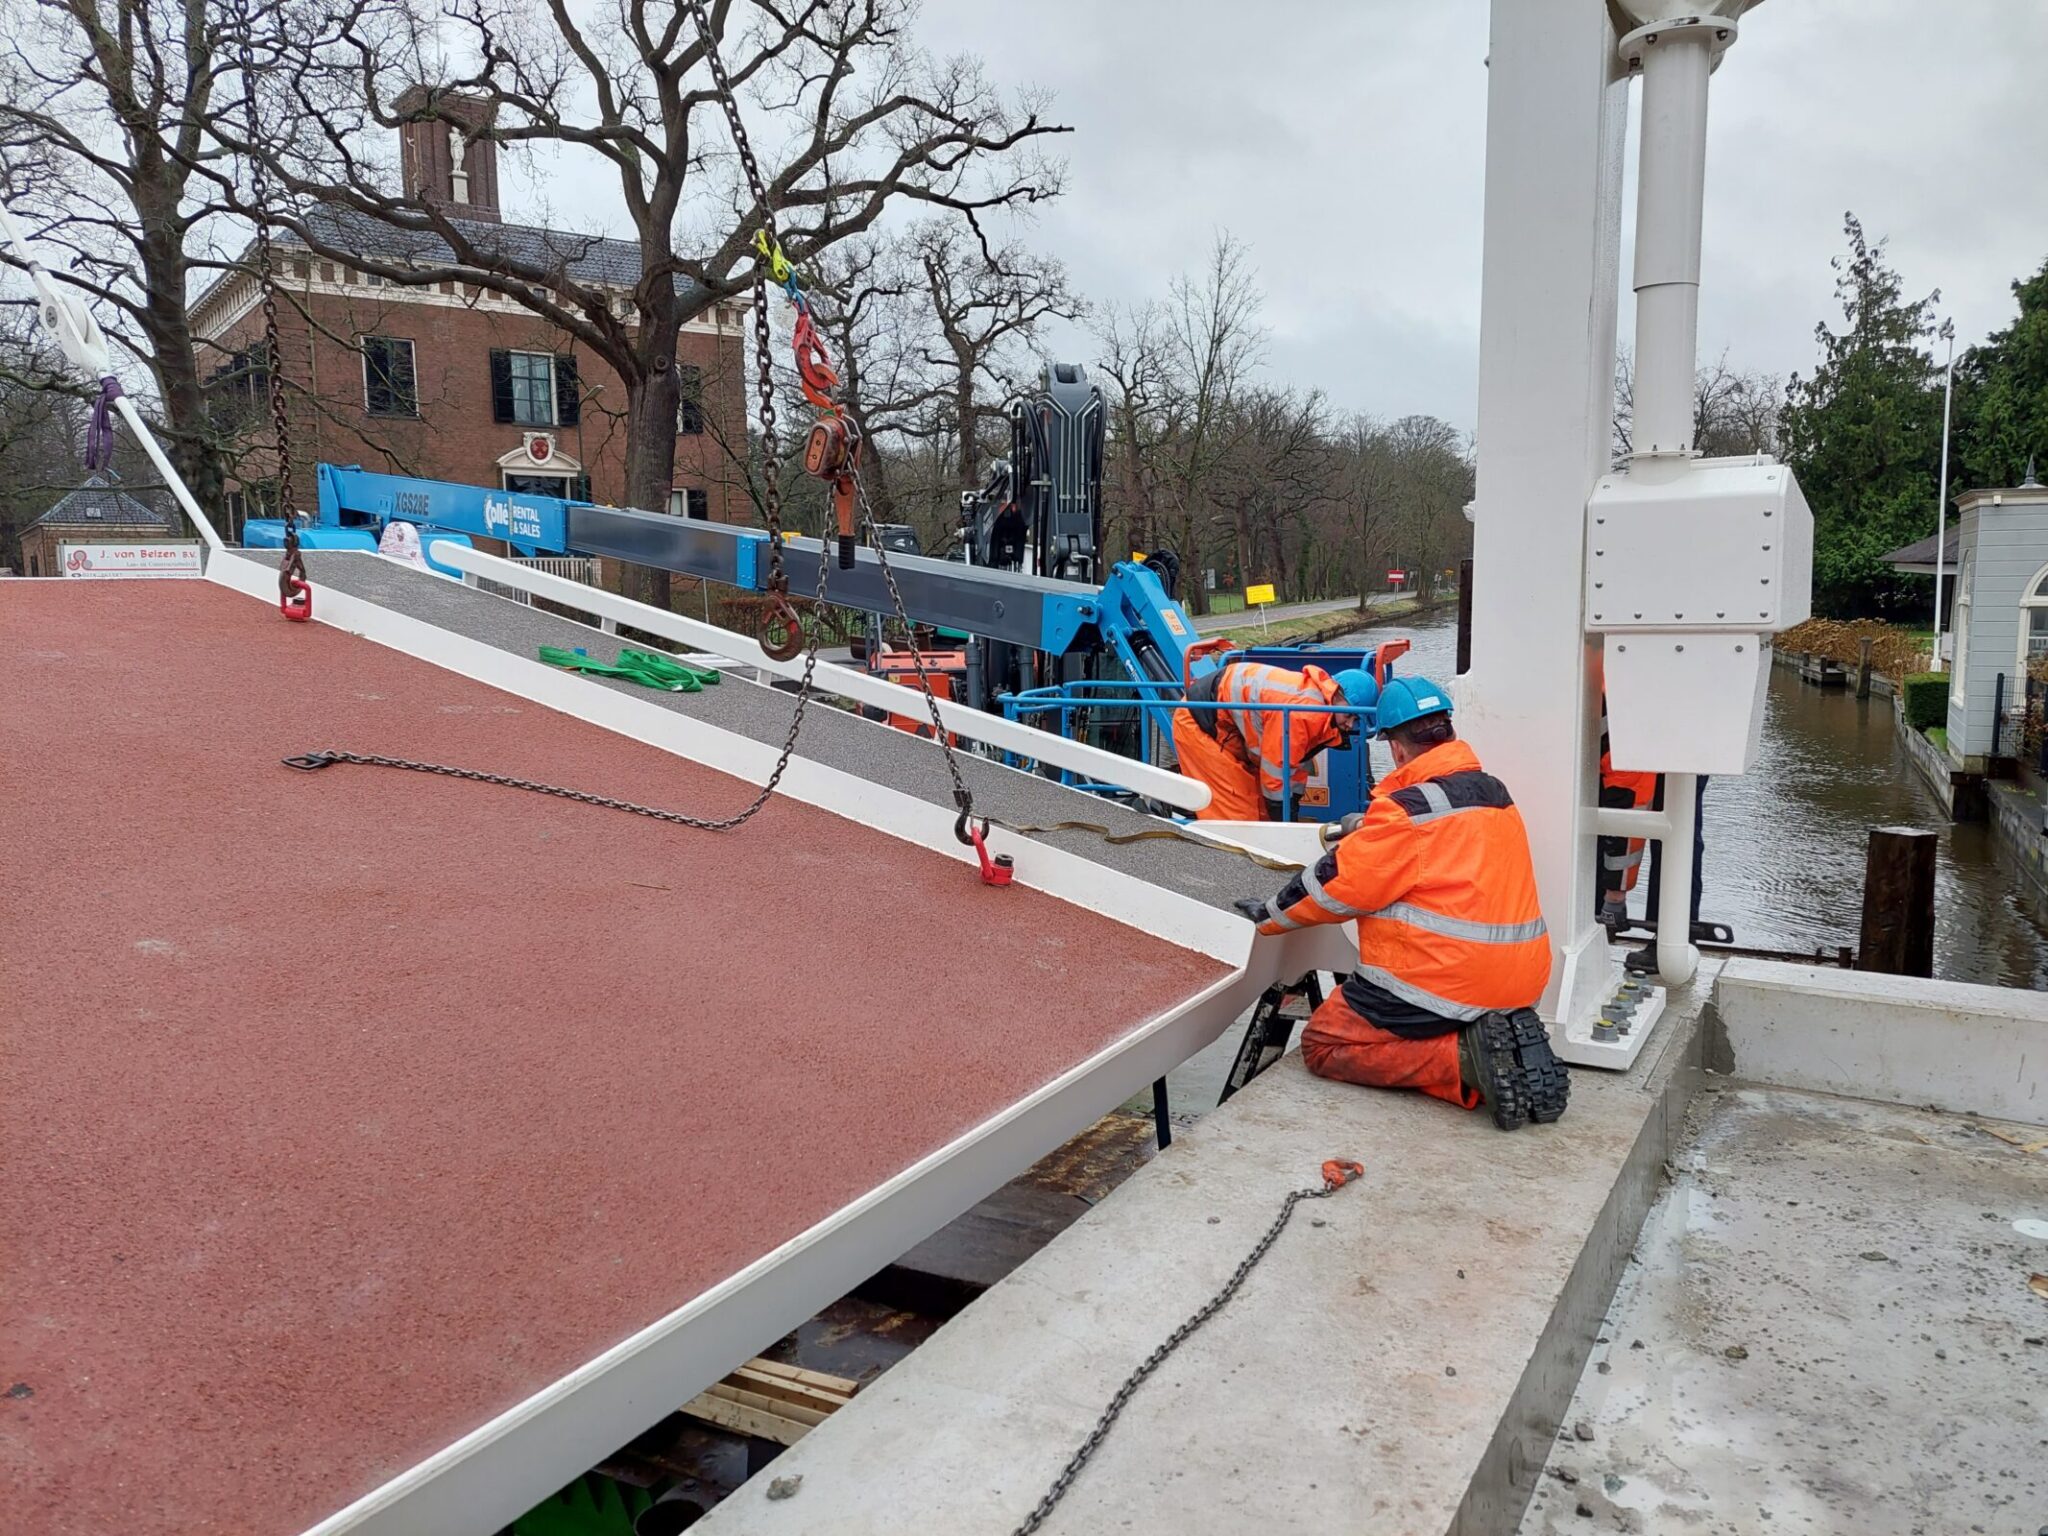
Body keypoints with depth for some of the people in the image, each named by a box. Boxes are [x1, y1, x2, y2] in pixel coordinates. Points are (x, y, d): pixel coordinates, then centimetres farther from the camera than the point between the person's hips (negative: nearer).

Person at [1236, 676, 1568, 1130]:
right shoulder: (1494, 791, 10)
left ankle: (1464, 1058, -12)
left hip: (1441, 982, -8)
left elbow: (1337, 886, -10)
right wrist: (1367, 829, 37)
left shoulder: (1407, 809, -15)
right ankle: (1506, 1040, 4)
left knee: (1322, 1046, 3)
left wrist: (1269, 915, 6)